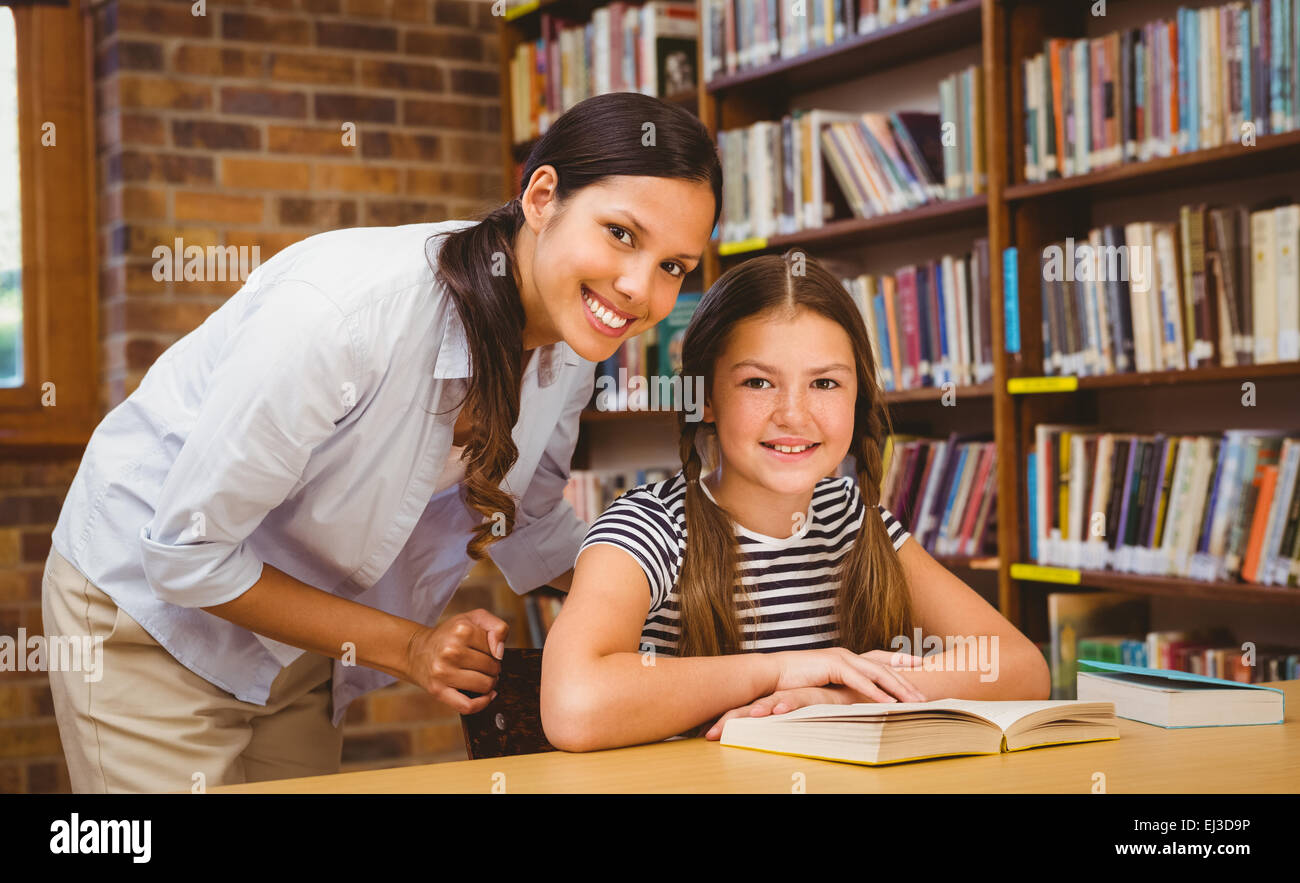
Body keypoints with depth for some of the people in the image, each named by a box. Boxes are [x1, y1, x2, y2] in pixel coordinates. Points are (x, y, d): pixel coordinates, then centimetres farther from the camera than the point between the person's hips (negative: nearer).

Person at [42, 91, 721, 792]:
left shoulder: (570, 339, -13)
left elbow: (529, 529, 5)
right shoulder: (345, 313, -36)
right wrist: (405, 648, -23)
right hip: (145, 603, -6)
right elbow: (186, 554, -26)